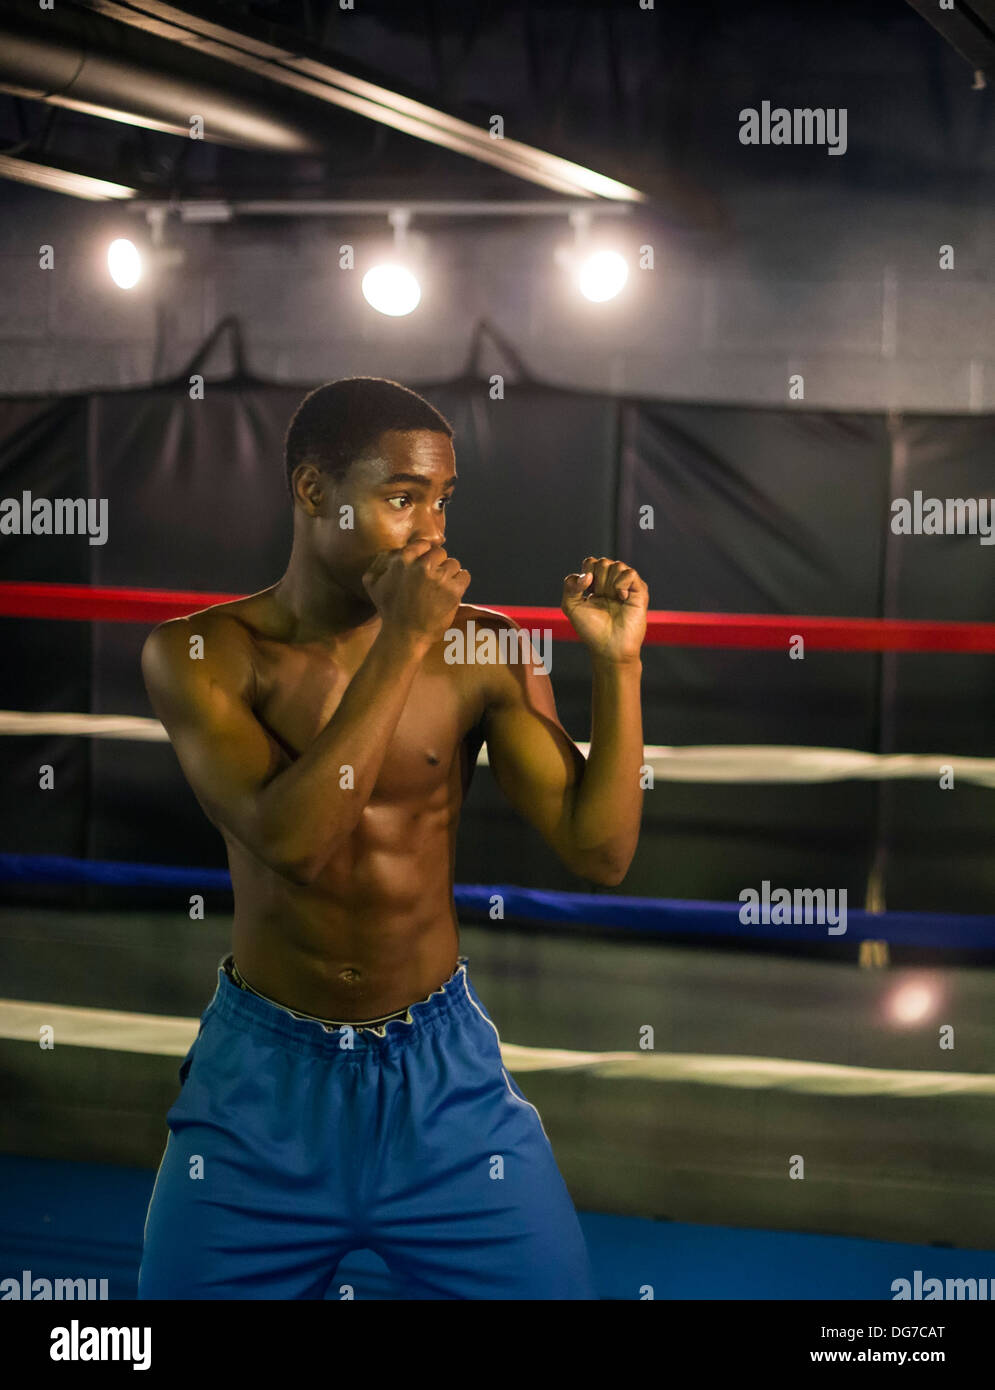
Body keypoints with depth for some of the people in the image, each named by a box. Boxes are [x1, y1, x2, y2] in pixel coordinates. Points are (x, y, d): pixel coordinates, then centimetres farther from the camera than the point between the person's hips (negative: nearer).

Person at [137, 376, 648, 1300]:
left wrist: (619, 664, -15)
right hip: (265, 1081, -1)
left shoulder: (480, 651, -4)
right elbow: (290, 836, -24)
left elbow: (598, 852, -6)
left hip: (445, 1079, 1)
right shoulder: (198, 655, -8)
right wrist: (402, 643, -22)